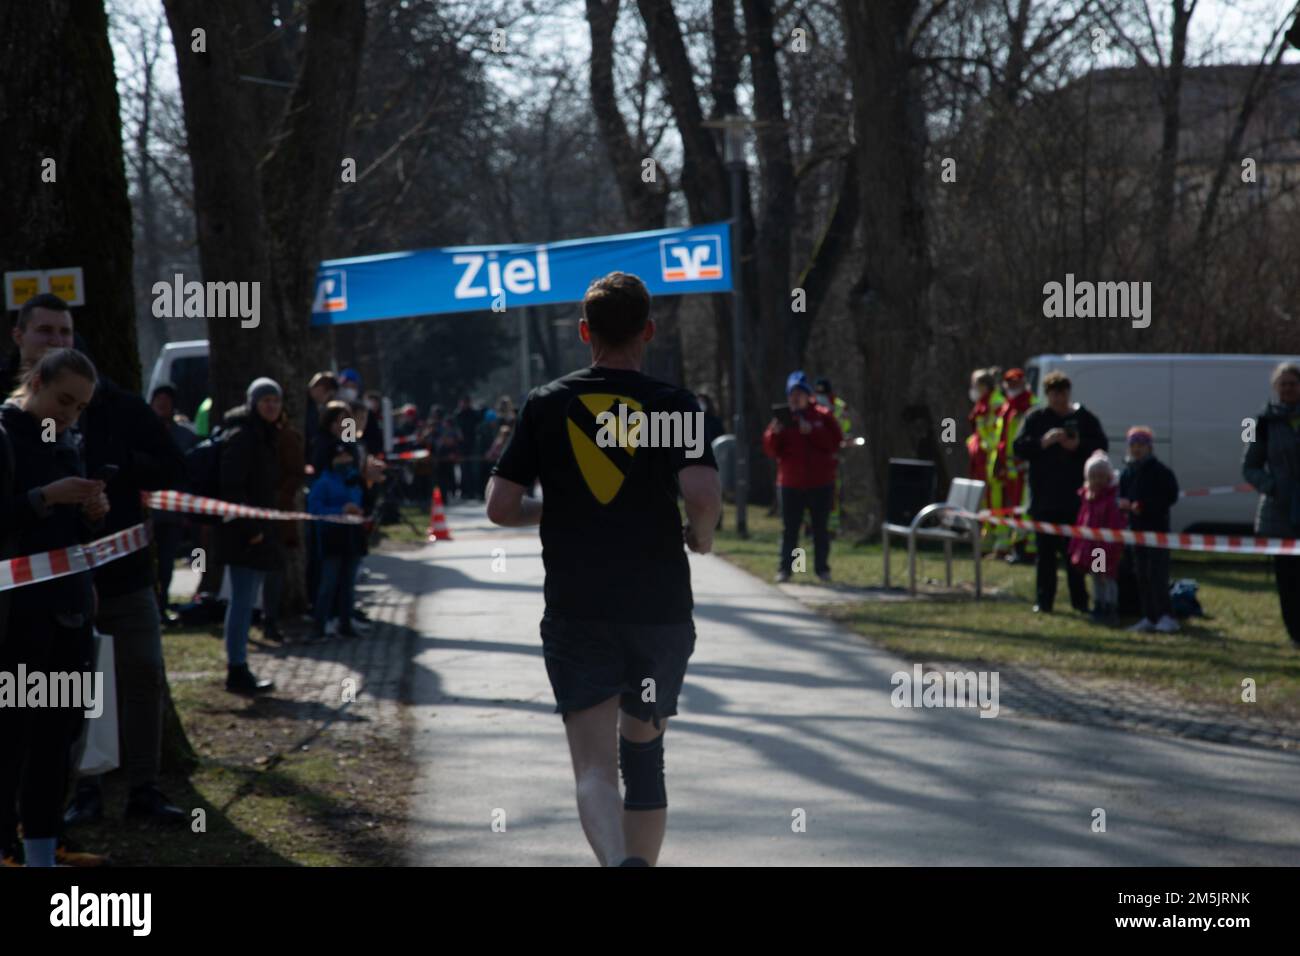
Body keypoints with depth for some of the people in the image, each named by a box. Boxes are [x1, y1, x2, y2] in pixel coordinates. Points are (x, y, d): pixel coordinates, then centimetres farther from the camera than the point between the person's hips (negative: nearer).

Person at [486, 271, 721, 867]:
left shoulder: (545, 405, 2)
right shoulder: (674, 405, -2)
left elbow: (499, 508, -1)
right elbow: (704, 495, -16)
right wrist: (700, 535, 5)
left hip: (575, 614, 0)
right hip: (661, 611, 1)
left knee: (594, 767, -6)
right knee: (644, 755, 18)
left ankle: (621, 862, -32)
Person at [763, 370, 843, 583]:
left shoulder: (823, 416, 2)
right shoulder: (782, 418, 5)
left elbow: (835, 442, -9)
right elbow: (770, 450, 1)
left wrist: (811, 432, -17)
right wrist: (775, 433, -18)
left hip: (820, 483, -1)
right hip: (790, 483, 1)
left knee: (820, 529, 5)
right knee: (789, 529, 3)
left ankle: (822, 568, 12)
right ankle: (784, 569, 6)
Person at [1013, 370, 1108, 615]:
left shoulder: (1084, 418, 5)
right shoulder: (1035, 418, 5)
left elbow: (1102, 447, 2)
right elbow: (1019, 448, -1)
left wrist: (1078, 446, -14)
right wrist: (1043, 442, -17)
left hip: (1074, 498, -1)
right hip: (1044, 499, 1)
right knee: (1045, 551, 4)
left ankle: (1080, 600, 8)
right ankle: (1044, 601, 9)